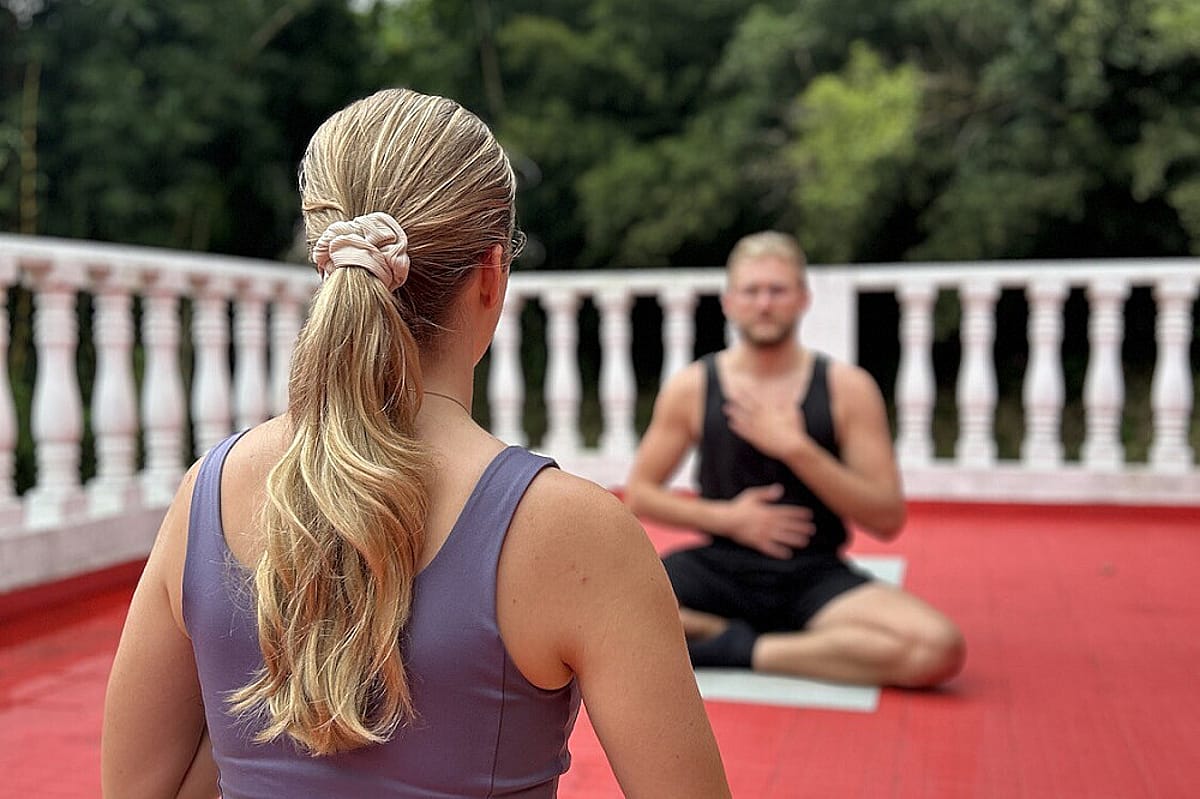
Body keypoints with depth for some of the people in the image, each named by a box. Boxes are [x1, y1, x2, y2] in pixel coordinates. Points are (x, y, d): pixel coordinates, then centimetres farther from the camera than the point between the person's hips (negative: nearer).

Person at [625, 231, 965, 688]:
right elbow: (638, 494, 8)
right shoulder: (690, 388, 2)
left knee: (938, 647, -28)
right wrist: (724, 516, -9)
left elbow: (888, 520, -5)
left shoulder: (847, 388, -1)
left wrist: (796, 448, -16)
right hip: (718, 569, 0)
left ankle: (743, 651, -16)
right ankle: (727, 633, -7)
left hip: (815, 577, 1)